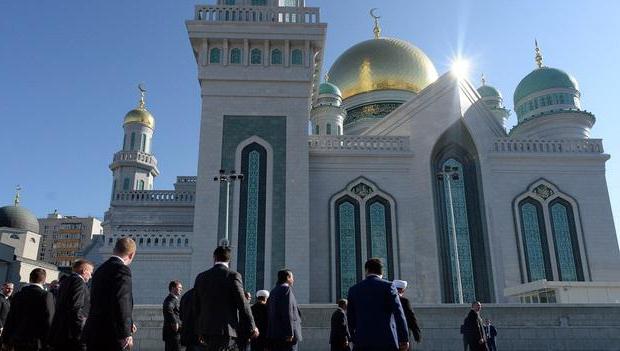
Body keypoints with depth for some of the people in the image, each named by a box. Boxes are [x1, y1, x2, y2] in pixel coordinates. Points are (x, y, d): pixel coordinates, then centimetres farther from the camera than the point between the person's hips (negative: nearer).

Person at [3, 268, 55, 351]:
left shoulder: (18, 295, 4)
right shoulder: (46, 296, -11)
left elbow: (10, 319, 8)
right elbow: (49, 322, -13)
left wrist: (6, 341, 16)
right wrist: (47, 344, -7)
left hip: (17, 341, 5)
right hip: (35, 343, -5)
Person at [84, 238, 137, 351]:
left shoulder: (100, 269, 15)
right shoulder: (122, 269, -12)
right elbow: (120, 301, -22)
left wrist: (127, 323, 22)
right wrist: (126, 333, -18)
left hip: (94, 333, 9)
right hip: (112, 337, -9)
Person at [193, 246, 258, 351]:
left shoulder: (201, 277, 7)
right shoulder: (233, 275, -10)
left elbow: (196, 306, 13)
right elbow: (242, 303, -11)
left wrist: (199, 331, 23)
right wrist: (252, 327, -2)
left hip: (206, 327, 6)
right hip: (225, 329, -6)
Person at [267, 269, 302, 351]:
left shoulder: (273, 291, 19)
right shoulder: (286, 289, -7)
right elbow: (288, 312, -17)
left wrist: (270, 334, 18)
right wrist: (290, 333, -20)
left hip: (274, 334, 9)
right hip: (284, 335, -9)